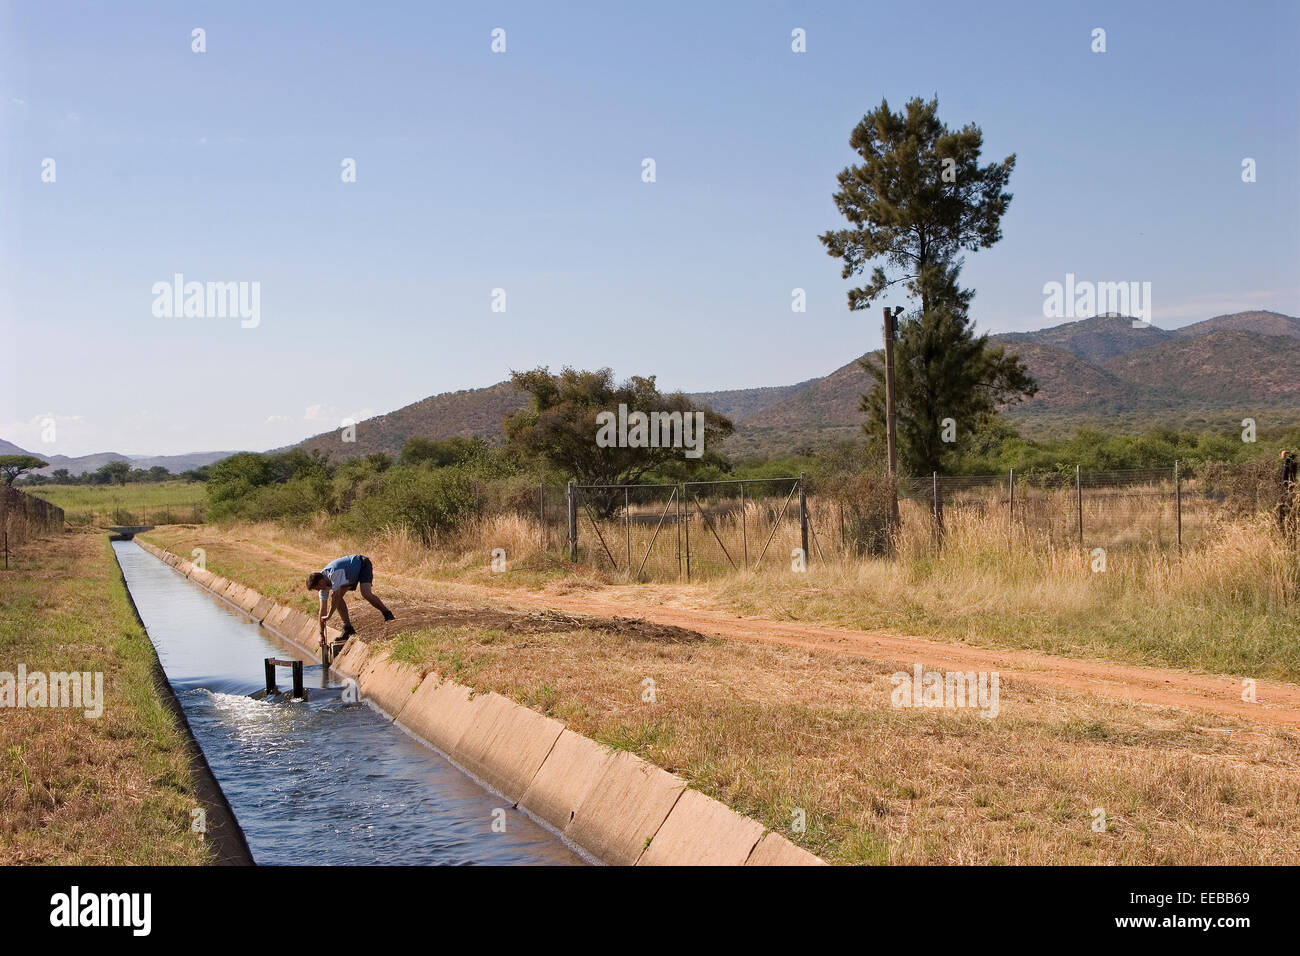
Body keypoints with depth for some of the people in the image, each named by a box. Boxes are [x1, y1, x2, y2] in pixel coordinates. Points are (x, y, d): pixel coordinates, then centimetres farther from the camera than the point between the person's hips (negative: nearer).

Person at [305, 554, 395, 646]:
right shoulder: (324, 583, -11)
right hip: (352, 575, 8)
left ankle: (387, 614, -16)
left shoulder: (334, 573, -38)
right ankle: (348, 628, -5)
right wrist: (321, 634, -7)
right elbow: (323, 609, -8)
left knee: (365, 593, -30)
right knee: (337, 597, -8)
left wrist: (329, 616, -26)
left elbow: (335, 597, -38)